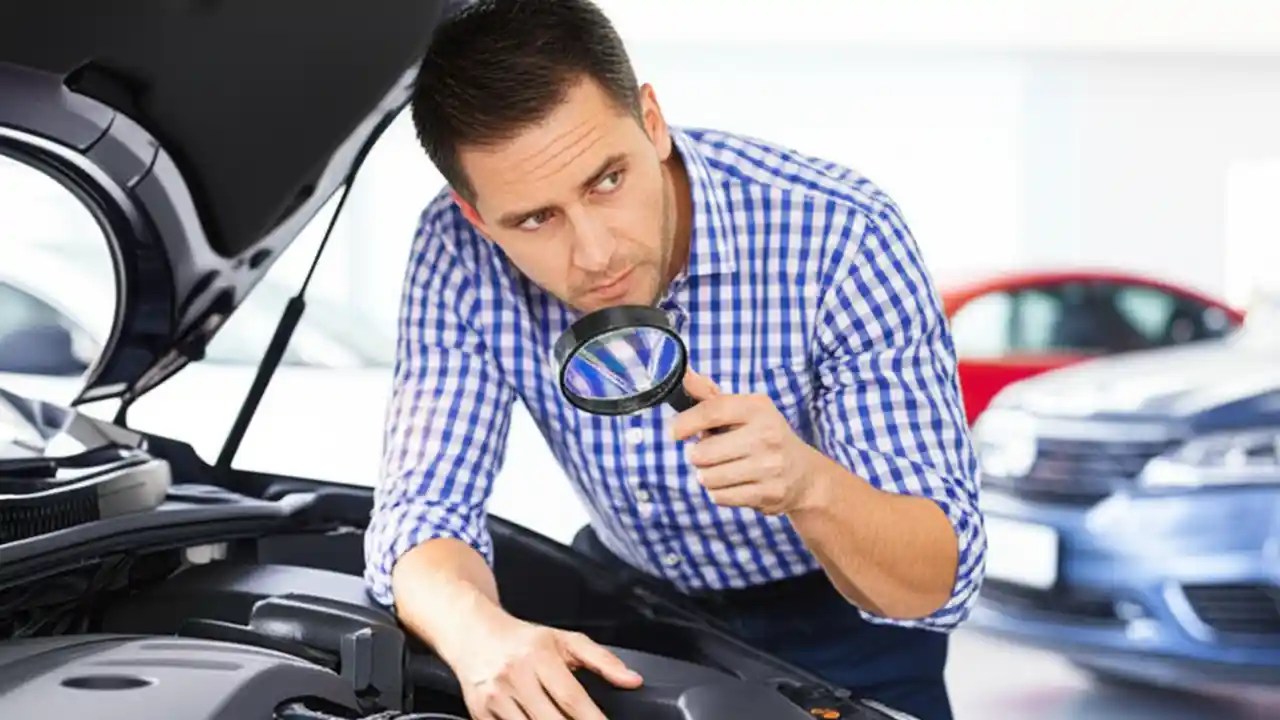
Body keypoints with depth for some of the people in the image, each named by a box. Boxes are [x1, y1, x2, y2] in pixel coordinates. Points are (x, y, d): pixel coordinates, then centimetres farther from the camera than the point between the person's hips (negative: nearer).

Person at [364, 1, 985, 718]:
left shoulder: (844, 236, -28)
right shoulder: (460, 256, -19)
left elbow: (939, 585, -27)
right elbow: (423, 508, -19)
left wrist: (807, 483, -49)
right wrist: (479, 632, -42)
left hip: (835, 615, -2)